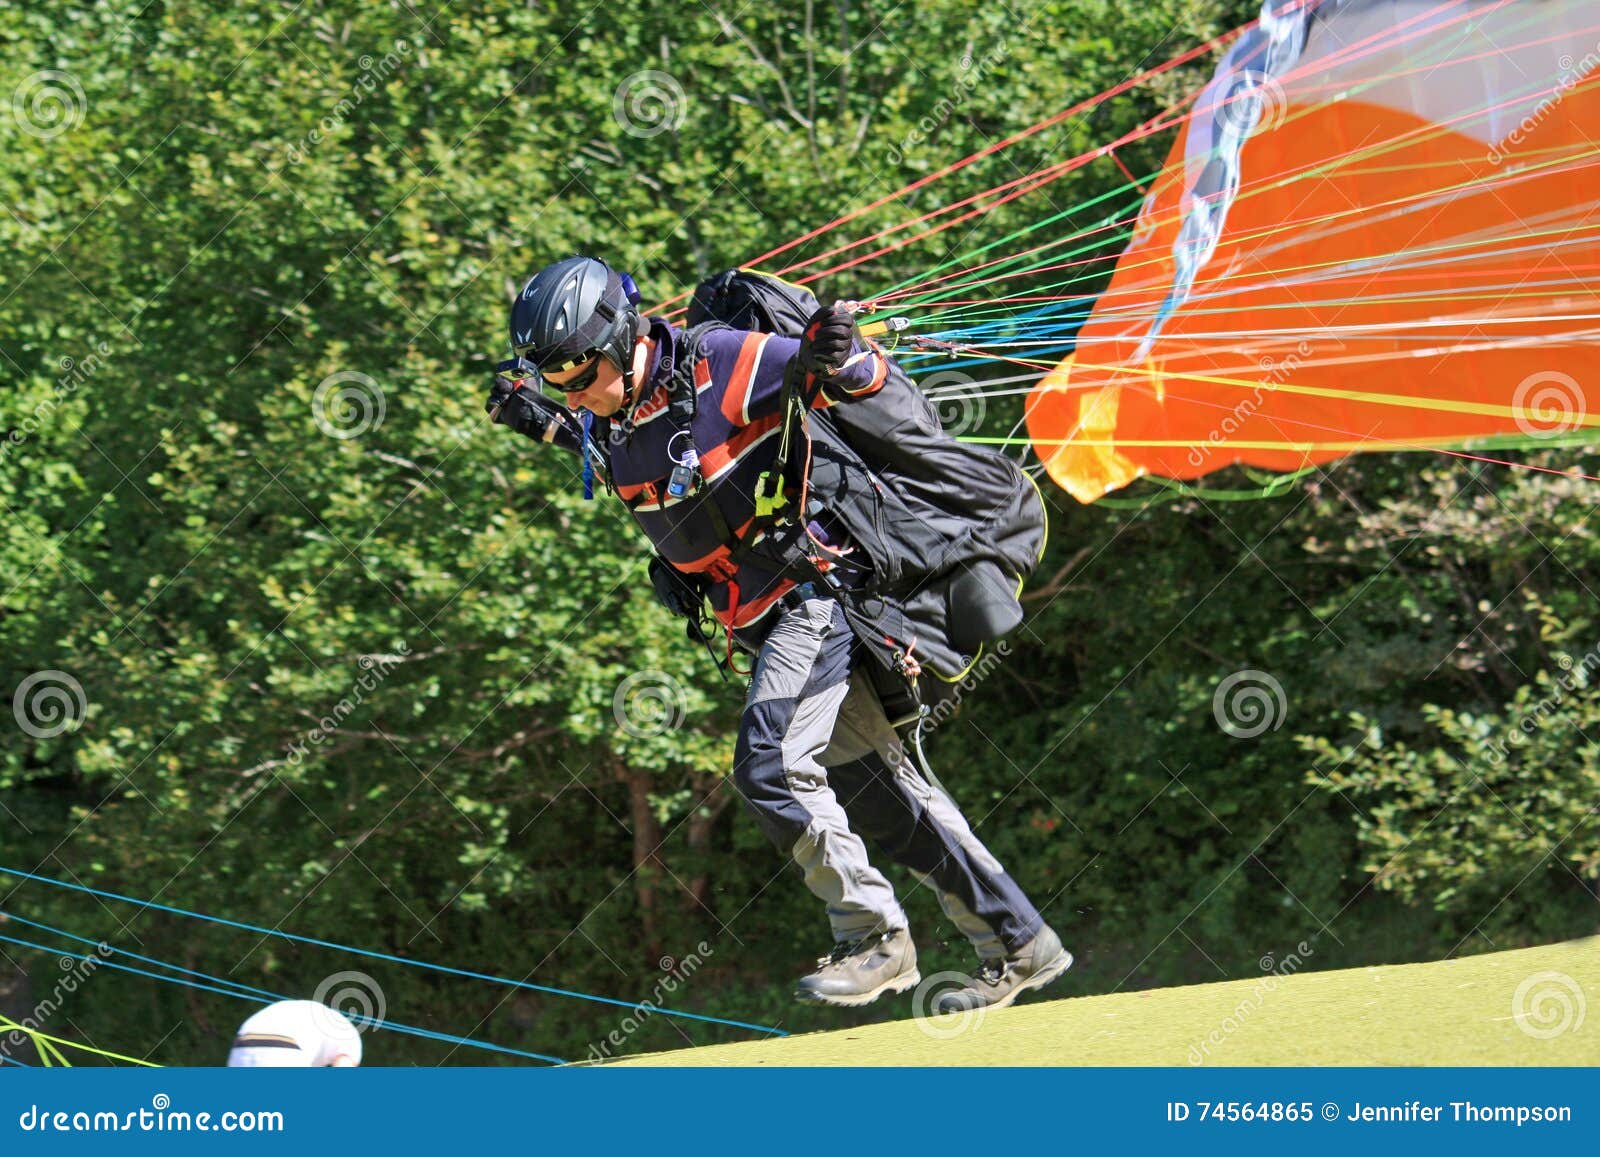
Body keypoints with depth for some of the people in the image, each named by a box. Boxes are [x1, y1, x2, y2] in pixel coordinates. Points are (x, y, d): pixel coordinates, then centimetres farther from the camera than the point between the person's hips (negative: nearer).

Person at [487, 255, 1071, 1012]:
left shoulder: (720, 364, -18)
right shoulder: (609, 417, 2)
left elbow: (869, 381, -12)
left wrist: (837, 359, -34)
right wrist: (542, 422, 14)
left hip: (814, 588, -8)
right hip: (760, 625, 8)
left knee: (769, 765, -20)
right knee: (878, 790, 9)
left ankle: (875, 939, -7)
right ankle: (1020, 946, 17)